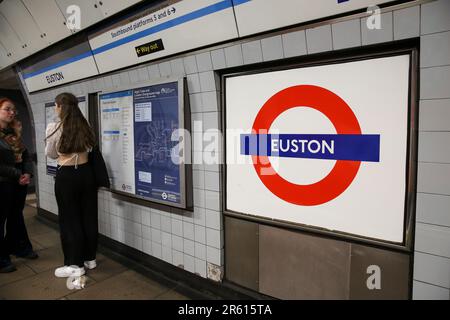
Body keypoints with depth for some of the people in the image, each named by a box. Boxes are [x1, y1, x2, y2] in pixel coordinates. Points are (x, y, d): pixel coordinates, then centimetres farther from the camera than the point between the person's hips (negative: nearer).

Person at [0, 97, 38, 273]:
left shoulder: (15, 133, 11)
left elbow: (25, 156, 12)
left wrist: (28, 173, -4)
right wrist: (18, 175, -14)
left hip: (19, 183, 7)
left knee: (16, 216, 17)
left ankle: (20, 247, 31)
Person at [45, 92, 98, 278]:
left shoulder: (55, 128, -10)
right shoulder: (85, 127, 3)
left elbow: (51, 154, 3)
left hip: (66, 175, -5)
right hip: (86, 172, 5)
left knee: (69, 219, 5)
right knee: (89, 216, 12)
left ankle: (75, 265, 13)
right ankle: (89, 258, 25)